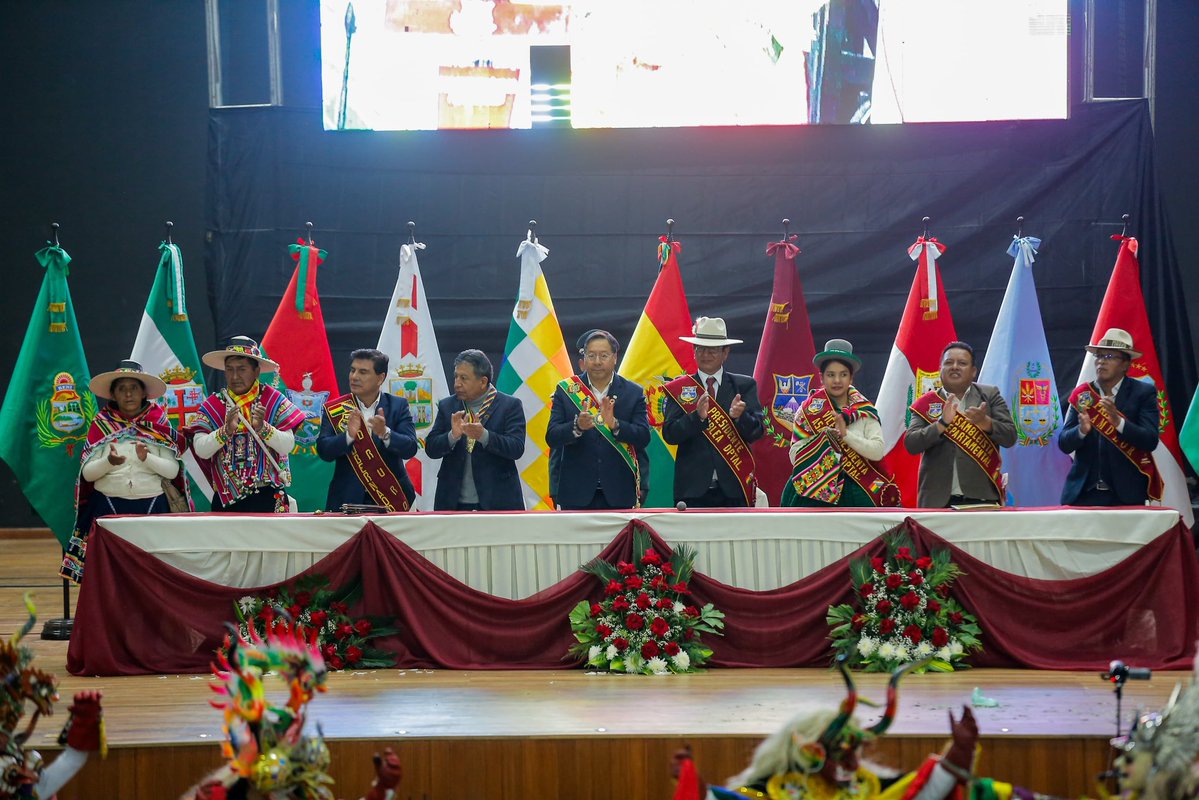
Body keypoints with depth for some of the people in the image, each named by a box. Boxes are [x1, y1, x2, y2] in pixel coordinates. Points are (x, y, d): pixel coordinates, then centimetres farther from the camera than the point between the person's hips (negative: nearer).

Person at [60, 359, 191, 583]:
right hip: (108, 506, 0)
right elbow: (87, 473, 1)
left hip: (151, 506, 0)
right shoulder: (101, 424, 7)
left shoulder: (159, 424, 7)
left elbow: (173, 470, 0)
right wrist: (108, 462, -18)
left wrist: (147, 458, -17)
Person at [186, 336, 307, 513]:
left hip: (267, 498, -1)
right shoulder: (212, 405, 5)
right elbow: (201, 450, -6)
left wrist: (262, 428, -22)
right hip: (226, 498, 1)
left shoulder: (273, 400, 1)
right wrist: (226, 430, -20)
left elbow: (287, 445, -7)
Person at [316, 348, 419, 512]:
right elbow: (323, 451, -8)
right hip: (347, 499, 0)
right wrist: (349, 435, -25)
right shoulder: (336, 409, 2)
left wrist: (385, 433, -26)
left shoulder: (398, 406, 2)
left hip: (390, 496, 0)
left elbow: (410, 448, -8)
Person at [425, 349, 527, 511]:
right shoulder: (447, 406, 10)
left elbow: (517, 448, -11)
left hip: (498, 502, -3)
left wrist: (483, 435, -26)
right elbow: (431, 449, 3)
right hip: (453, 504, 3)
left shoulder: (510, 405, 0)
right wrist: (453, 435, -18)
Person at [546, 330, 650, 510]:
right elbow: (552, 438, -3)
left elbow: (643, 438, -3)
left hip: (618, 495, 0)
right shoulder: (566, 391, 4)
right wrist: (577, 426, -23)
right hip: (576, 494, 0)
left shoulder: (633, 393, 5)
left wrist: (614, 424, -21)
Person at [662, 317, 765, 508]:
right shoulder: (678, 388, 8)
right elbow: (669, 434, -3)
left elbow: (757, 432, 0)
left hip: (734, 489, 1)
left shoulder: (745, 385, 9)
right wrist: (698, 416, -21)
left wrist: (739, 416, -22)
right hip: (693, 490, 0)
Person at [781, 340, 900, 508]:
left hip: (854, 493, 1)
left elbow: (878, 451, -6)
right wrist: (823, 436, -14)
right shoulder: (809, 410, 6)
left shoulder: (865, 412, 6)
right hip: (814, 494, -1)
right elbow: (795, 456, 0)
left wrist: (846, 434, -17)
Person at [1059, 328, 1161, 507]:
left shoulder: (1144, 393, 1)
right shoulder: (1081, 395, 7)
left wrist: (1118, 422, -23)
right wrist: (1082, 430, -18)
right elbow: (1064, 444, 3)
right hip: (1083, 493, 2)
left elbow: (1151, 441, -9)